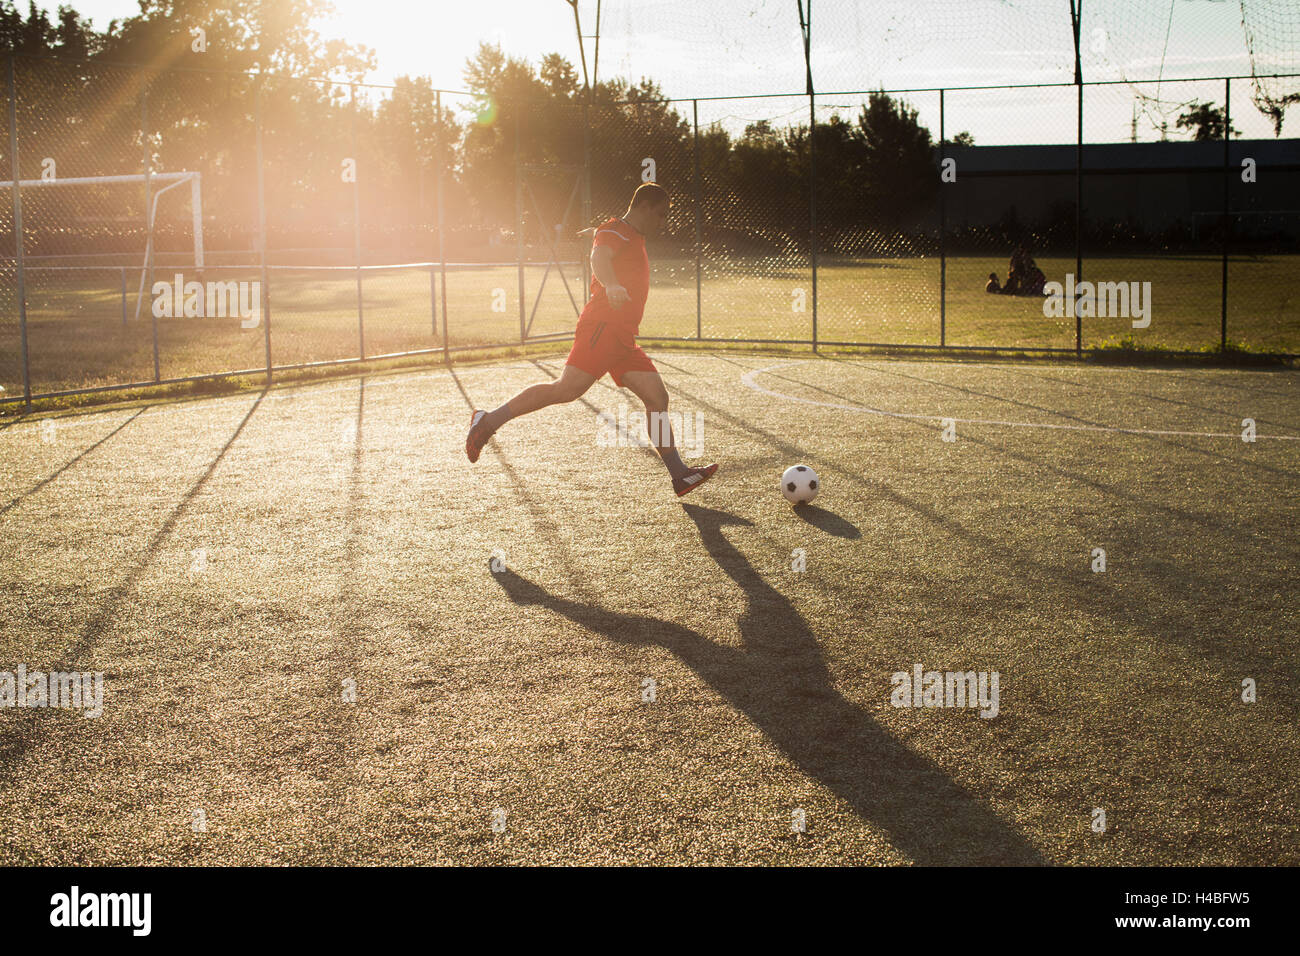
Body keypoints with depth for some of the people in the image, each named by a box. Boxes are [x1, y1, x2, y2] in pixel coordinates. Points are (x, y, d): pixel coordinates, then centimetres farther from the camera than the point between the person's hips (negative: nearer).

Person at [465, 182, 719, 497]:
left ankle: (680, 475, 3)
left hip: (622, 337, 10)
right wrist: (610, 285, -45)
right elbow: (599, 257, -26)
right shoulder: (615, 229, -4)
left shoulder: (634, 239, 27)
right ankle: (489, 420, -13)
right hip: (602, 326, -10)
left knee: (657, 397, 3)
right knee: (568, 388, -20)